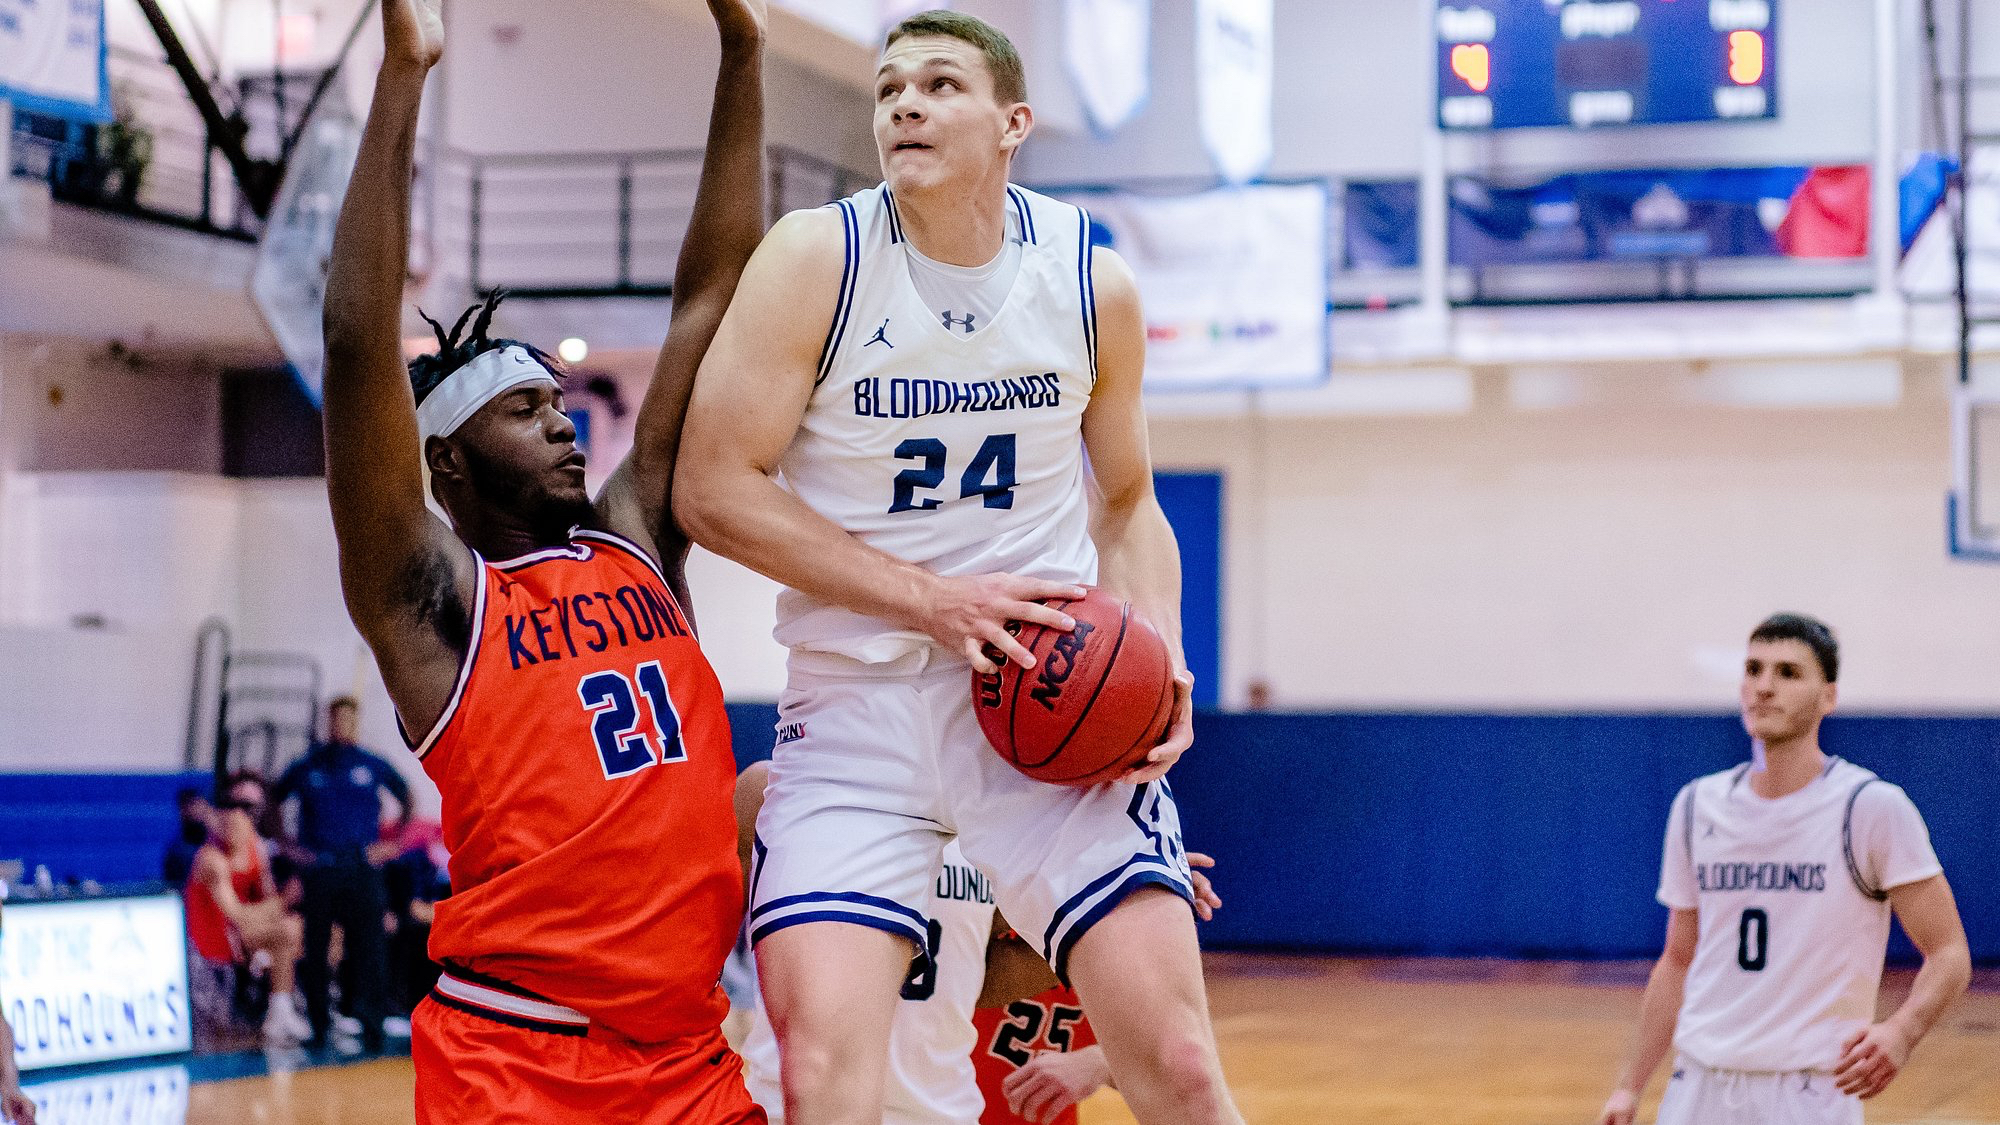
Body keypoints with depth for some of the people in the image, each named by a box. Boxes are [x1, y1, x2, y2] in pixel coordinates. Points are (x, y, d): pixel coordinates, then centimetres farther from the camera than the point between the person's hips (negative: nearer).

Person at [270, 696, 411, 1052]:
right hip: (318, 872, 1)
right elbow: (271, 804, 18)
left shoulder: (373, 766, 8)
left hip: (362, 868, -1)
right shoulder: (306, 768, 8)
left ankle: (372, 1026, -12)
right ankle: (319, 1028, 11)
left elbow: (407, 800, 18)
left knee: (369, 949, -11)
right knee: (315, 952, 2)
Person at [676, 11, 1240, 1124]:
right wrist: (932, 600, -15)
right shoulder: (820, 259, -6)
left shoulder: (1095, 282, 3)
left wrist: (1158, 647, -3)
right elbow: (714, 489, -8)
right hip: (859, 698, -1)